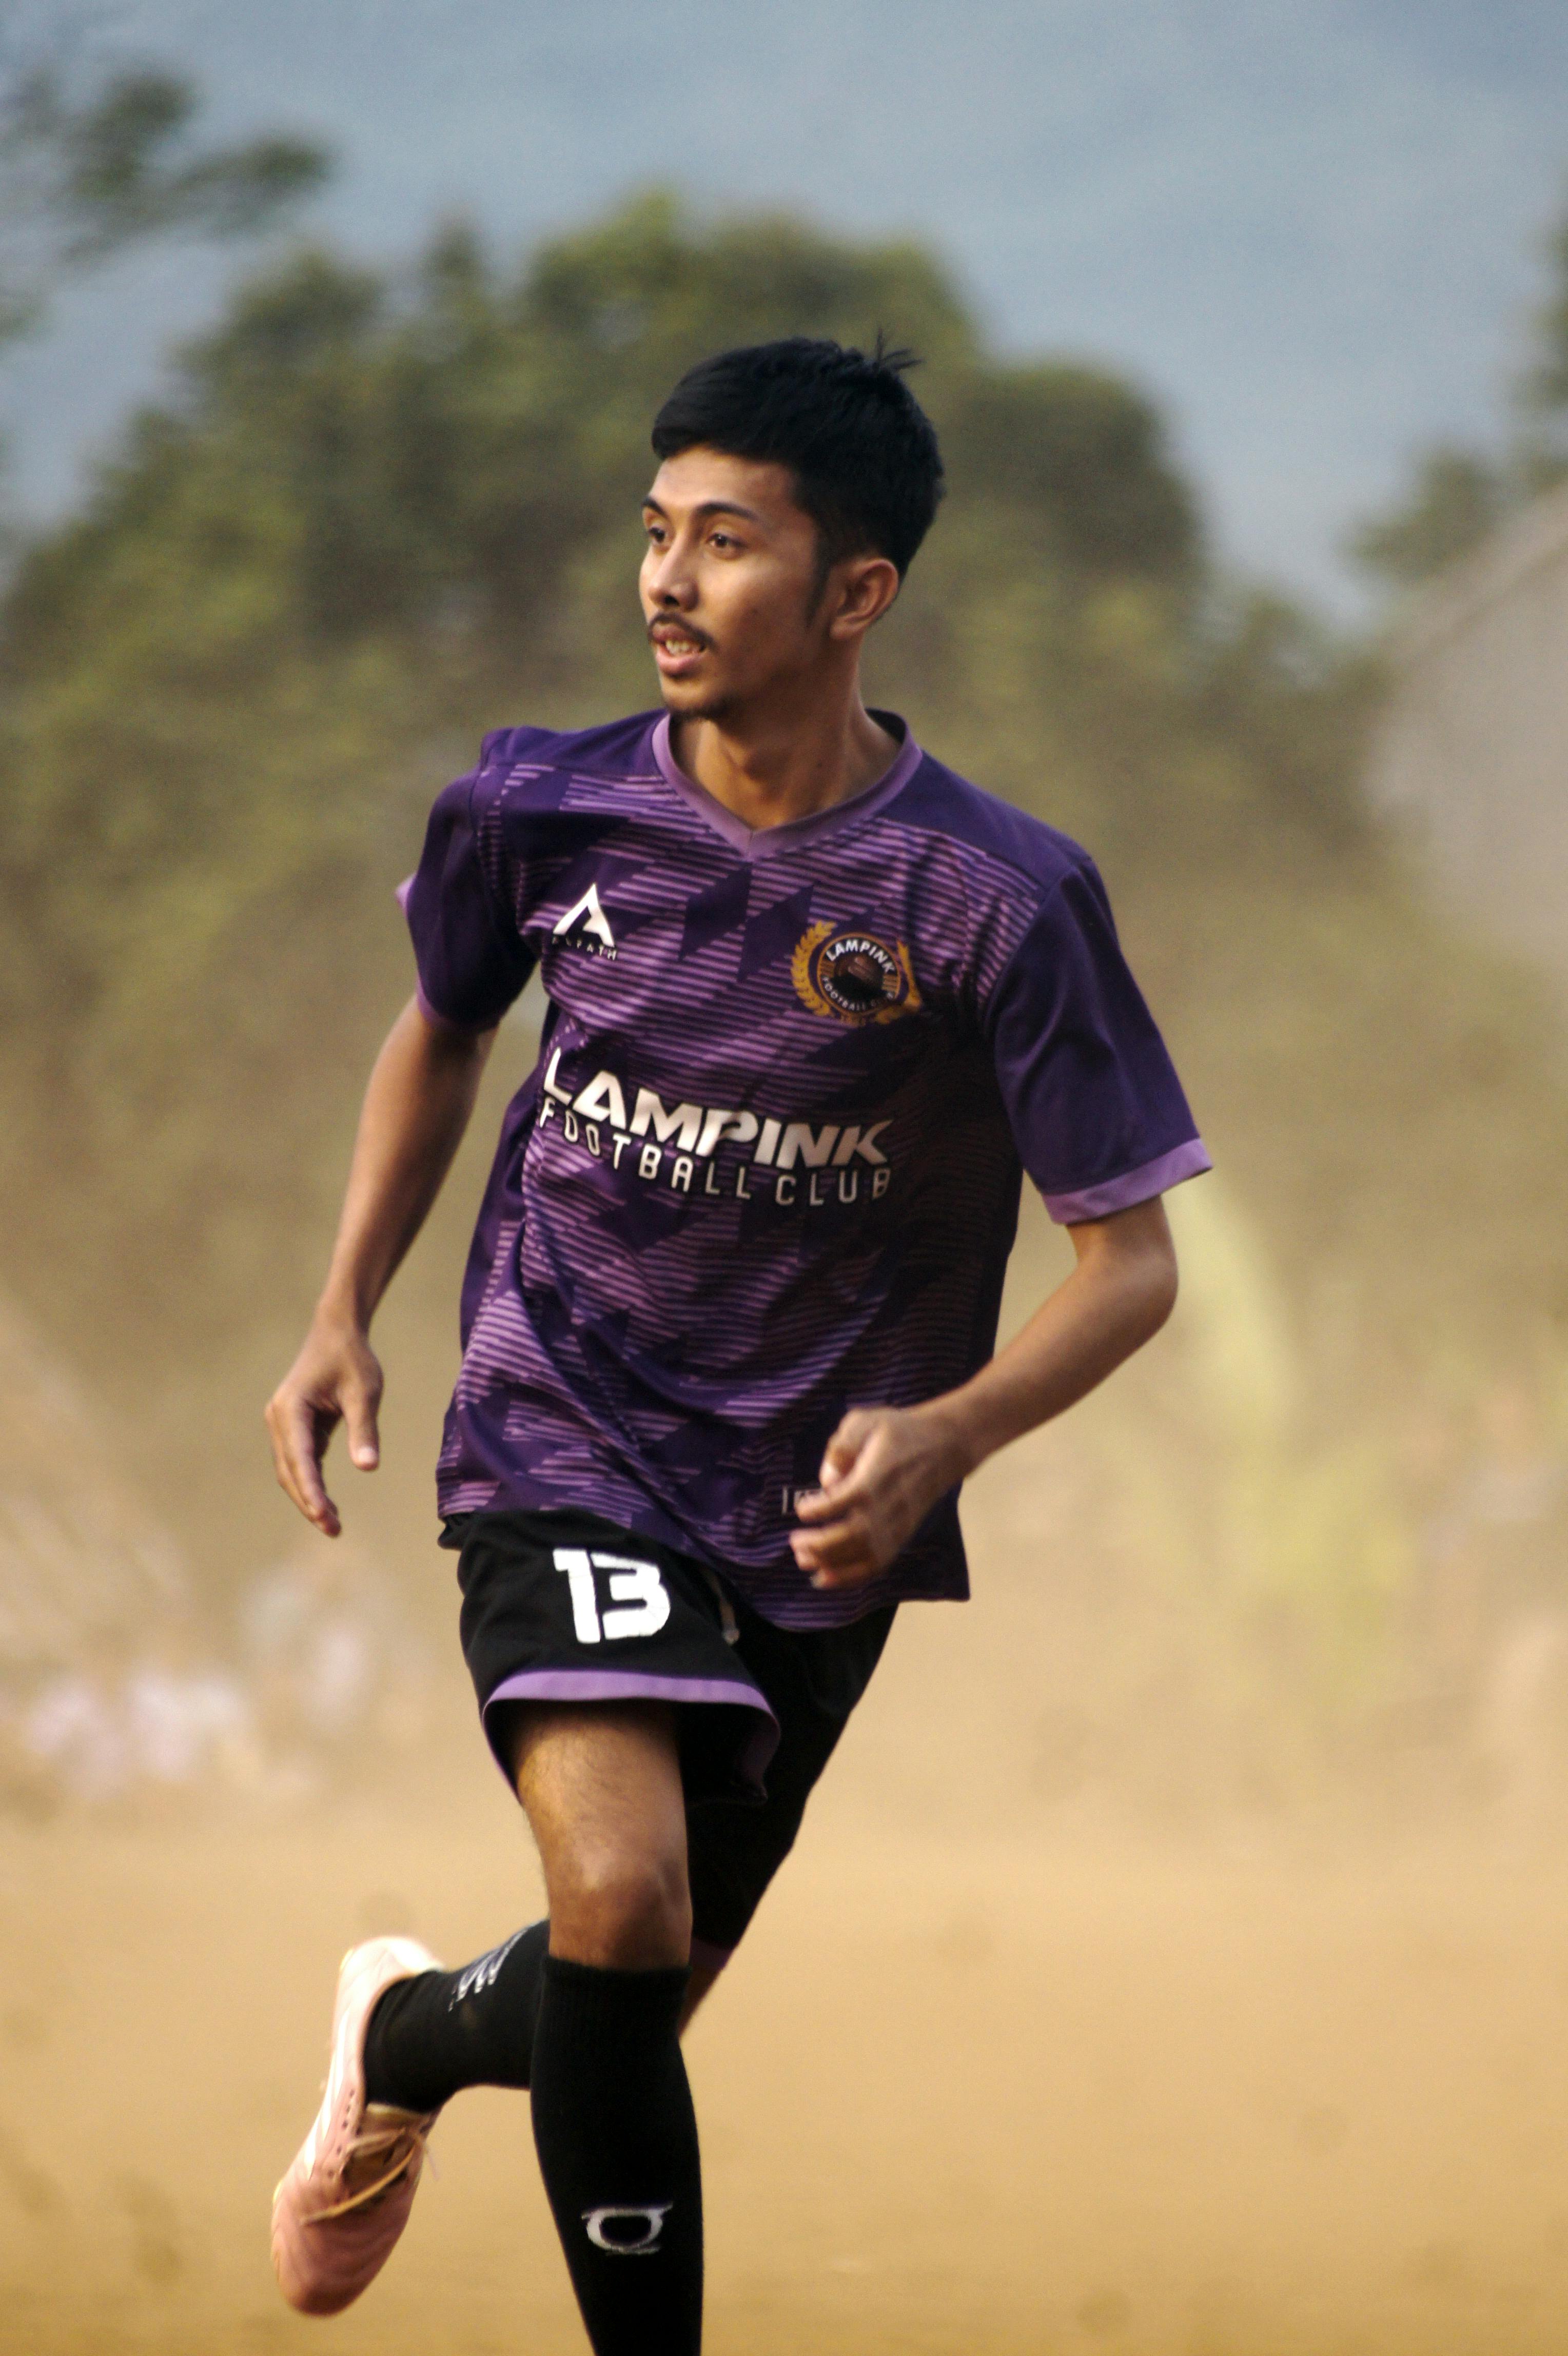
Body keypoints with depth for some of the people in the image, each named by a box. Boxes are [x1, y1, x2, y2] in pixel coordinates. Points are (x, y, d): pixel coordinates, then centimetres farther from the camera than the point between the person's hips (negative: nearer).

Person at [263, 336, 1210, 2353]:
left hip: (817, 1508, 1)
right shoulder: (538, 812, -8)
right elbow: (443, 1028, 15)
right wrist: (345, 1316, 6)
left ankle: (408, 2040, 48)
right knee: (618, 1905, -25)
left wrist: (949, 1432, -28)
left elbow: (1132, 1258, -10)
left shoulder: (995, 901, -16)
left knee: (640, 1994, 12)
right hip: (561, 1444, -1)